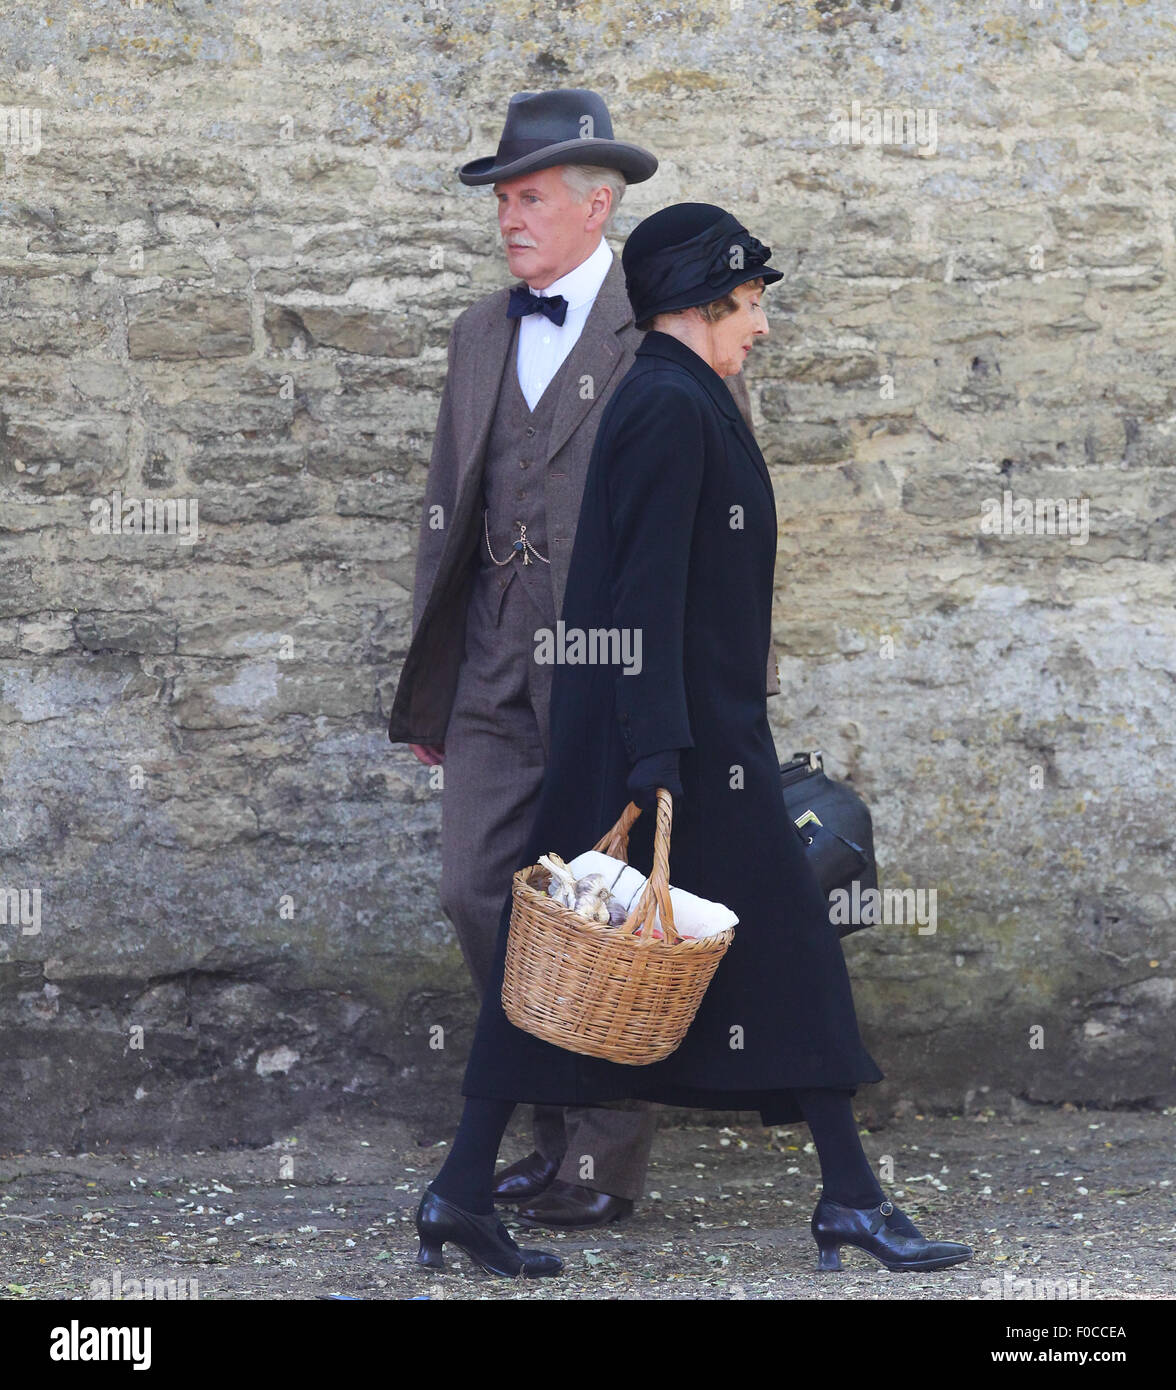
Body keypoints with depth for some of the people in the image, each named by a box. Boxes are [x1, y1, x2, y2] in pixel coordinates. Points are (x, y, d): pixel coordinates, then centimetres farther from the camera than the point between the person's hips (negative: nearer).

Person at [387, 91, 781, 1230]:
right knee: (480, 893, 4)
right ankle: (560, 1122, 19)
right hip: (500, 664, 6)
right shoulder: (482, 333, 15)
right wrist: (426, 688, 16)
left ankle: (608, 1156, 10)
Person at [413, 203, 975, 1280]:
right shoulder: (675, 409, -15)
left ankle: (463, 1192, 8)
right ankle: (849, 1202, 4)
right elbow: (651, 590, -21)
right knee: (784, 939, -3)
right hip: (693, 731, -10)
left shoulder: (662, 401, 16)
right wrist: (660, 753, -25)